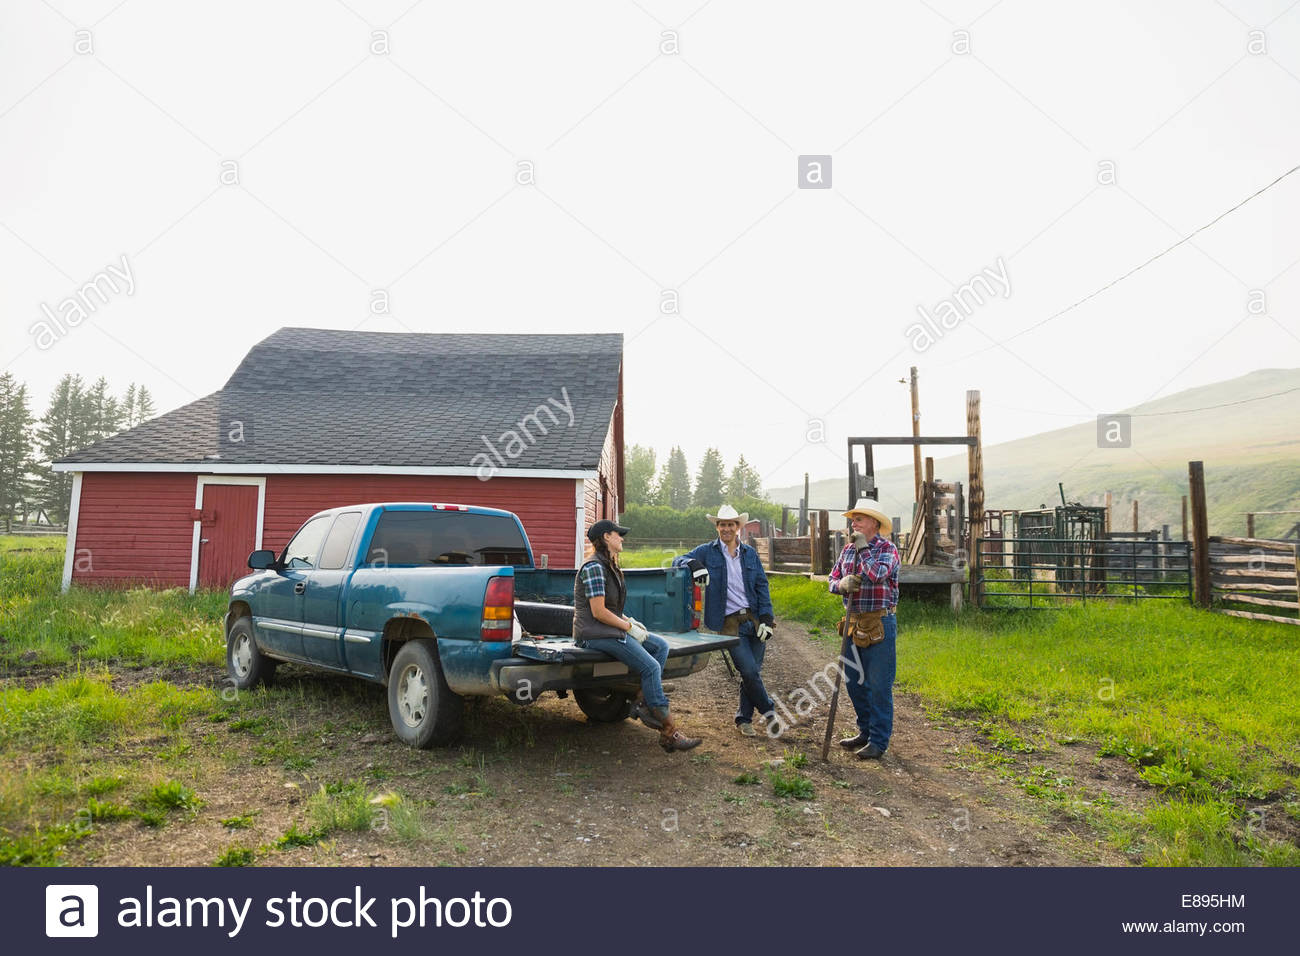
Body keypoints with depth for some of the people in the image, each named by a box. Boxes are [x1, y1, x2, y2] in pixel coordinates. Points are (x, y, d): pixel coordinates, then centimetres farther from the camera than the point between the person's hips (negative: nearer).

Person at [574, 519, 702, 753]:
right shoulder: (594, 568, -16)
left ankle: (643, 703, -5)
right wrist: (629, 627, -13)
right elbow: (598, 612, -21)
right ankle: (669, 732, -11)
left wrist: (629, 620, 7)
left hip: (610, 628, 10)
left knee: (661, 645, 2)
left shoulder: (609, 567, 15)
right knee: (651, 667, -17)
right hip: (595, 634, -10)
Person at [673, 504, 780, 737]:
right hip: (730, 624, -3)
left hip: (755, 619, 3)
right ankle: (768, 711, 14)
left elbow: (762, 585, 10)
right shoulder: (707, 551, 4)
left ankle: (744, 719, 22)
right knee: (749, 672, -10)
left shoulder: (750, 553, 11)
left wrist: (766, 618, 0)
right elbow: (678, 561, 2)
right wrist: (693, 564, -22)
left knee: (753, 672, 5)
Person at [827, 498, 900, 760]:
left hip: (879, 624, -7)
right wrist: (842, 584, -12)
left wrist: (863, 548, -14)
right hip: (854, 623, 7)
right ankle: (866, 732, 30)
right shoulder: (848, 549, 12)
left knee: (878, 685, -2)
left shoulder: (887, 548, -8)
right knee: (854, 682, 15)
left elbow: (878, 574, -26)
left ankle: (879, 741, 8)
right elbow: (833, 580, 11)